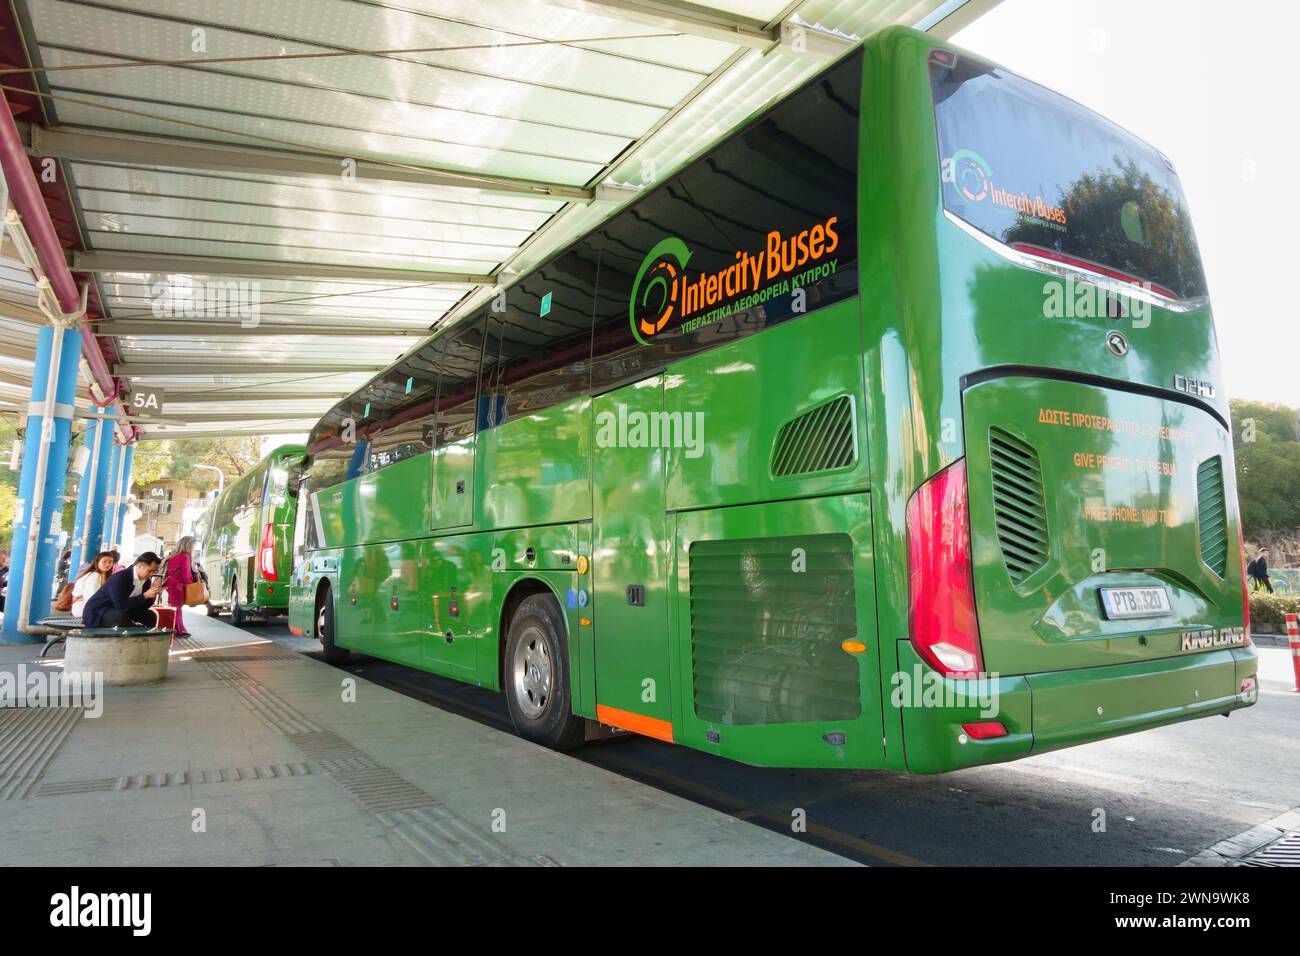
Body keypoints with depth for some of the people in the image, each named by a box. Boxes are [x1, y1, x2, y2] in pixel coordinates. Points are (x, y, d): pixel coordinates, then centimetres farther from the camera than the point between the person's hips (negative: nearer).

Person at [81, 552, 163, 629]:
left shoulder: (146, 581, -2)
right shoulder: (120, 577, -24)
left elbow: (143, 607, 2)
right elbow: (120, 604, -32)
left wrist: (153, 594, -15)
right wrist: (145, 595, -31)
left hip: (121, 612, 8)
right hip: (98, 612, -8)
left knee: (149, 615, -2)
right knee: (122, 617, -35)